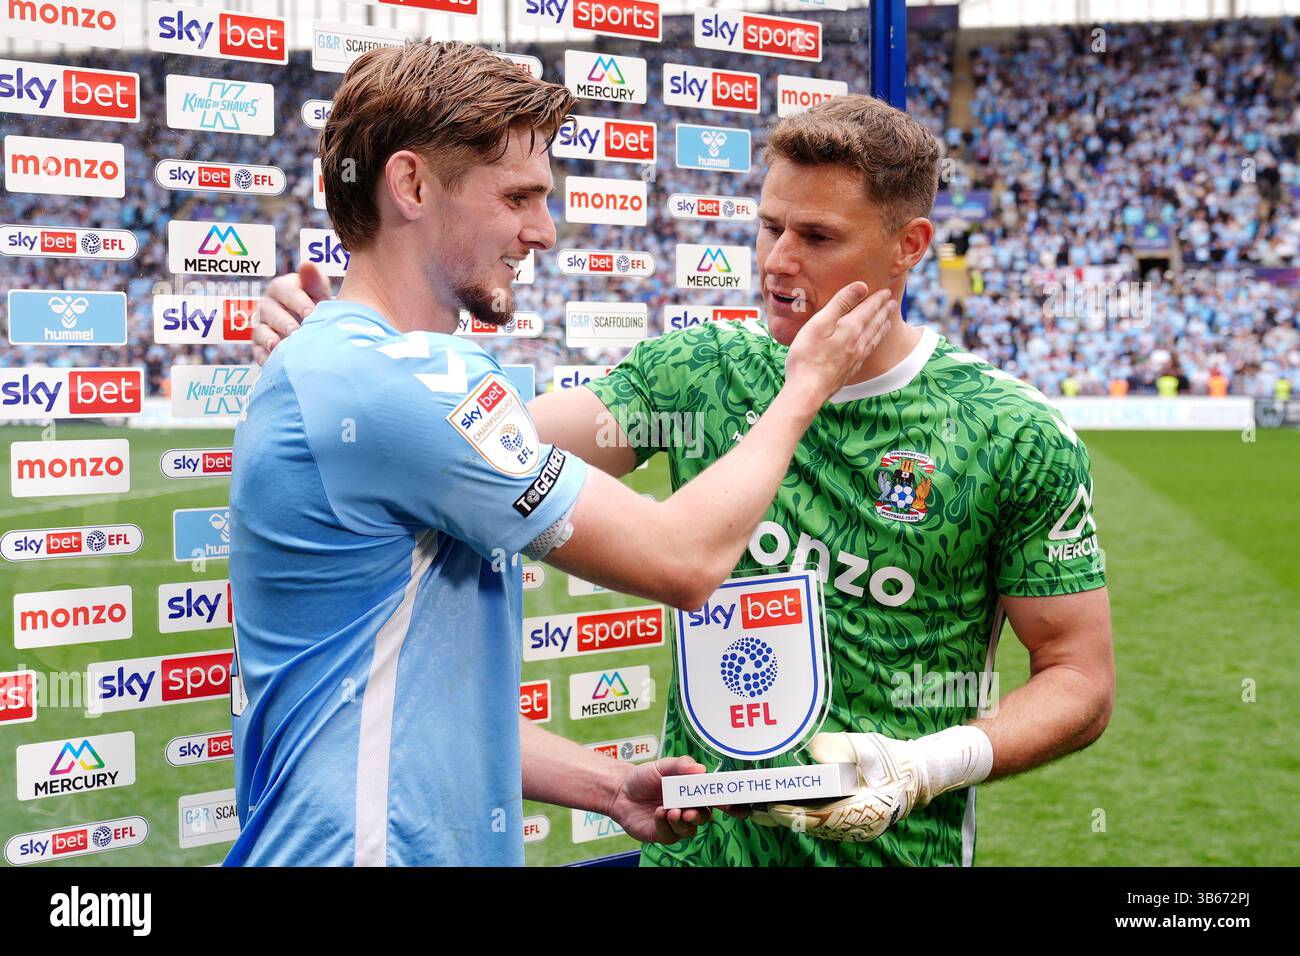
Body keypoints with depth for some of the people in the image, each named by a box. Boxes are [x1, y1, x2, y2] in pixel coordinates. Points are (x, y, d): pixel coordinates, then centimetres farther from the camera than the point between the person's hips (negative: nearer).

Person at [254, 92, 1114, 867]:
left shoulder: (1019, 438, -10)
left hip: (891, 849, -3)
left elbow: (1082, 678, -5)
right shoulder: (699, 371, -1)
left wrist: (931, 766, -20)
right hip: (695, 836, 3)